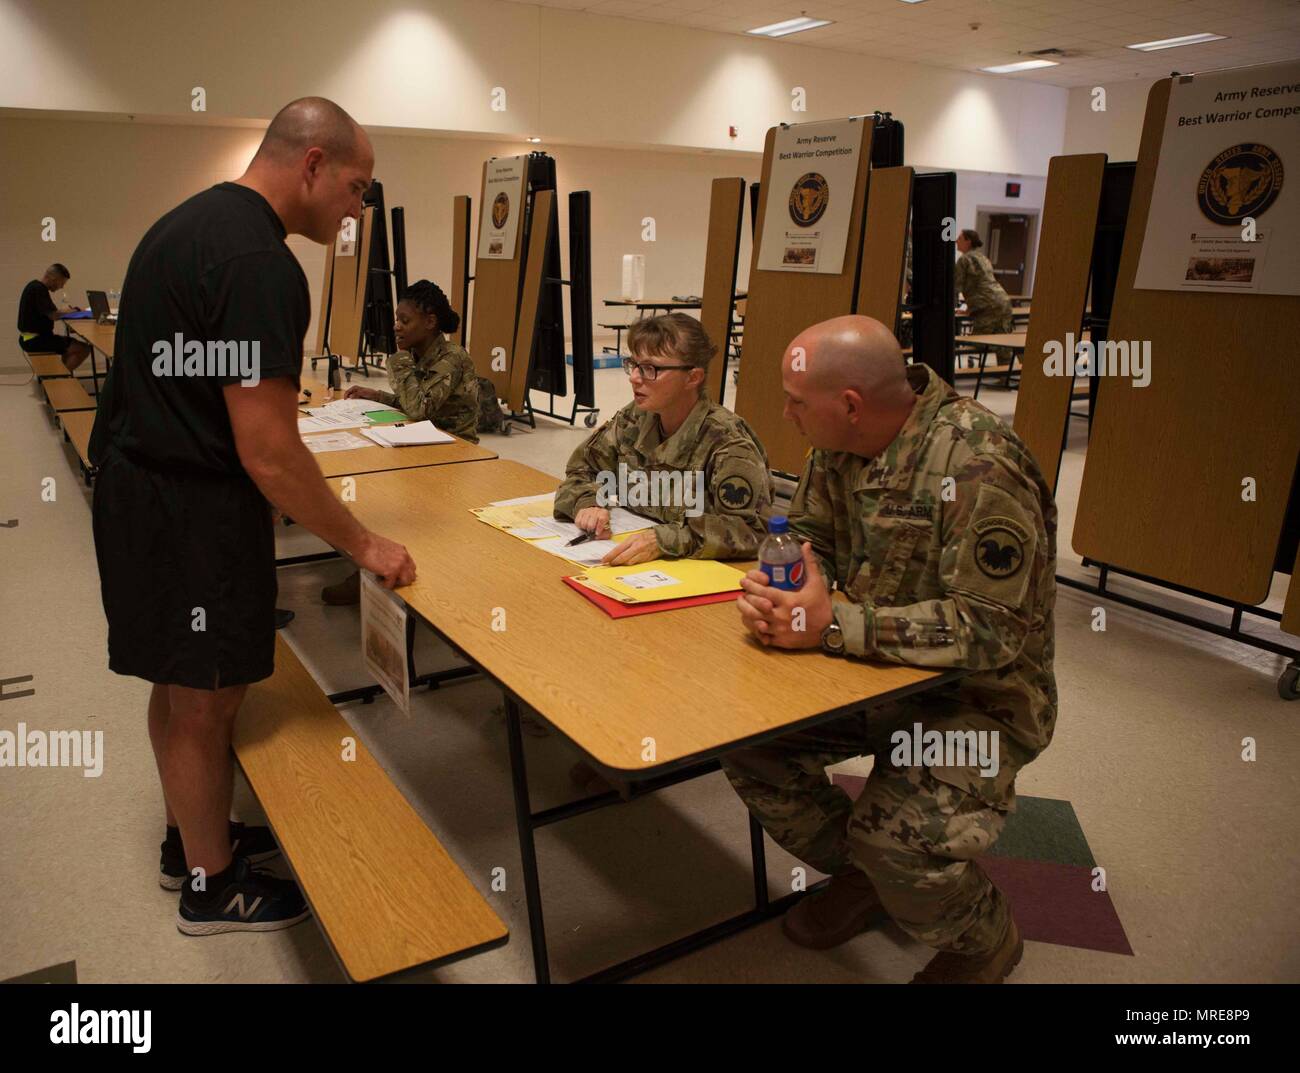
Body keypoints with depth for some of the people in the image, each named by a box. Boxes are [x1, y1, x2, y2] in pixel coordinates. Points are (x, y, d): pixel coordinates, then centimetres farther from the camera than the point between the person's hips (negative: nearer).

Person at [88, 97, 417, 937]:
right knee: (204, 698, 5)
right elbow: (269, 456, -24)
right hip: (190, 509, -10)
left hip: (138, 483, 10)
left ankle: (192, 835, 39)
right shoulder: (258, 265, -22)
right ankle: (211, 885, 24)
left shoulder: (192, 219, 11)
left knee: (181, 686, 21)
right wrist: (364, 544, -14)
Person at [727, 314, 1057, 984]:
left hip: (979, 691, -7)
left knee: (900, 841, -26)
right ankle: (861, 875, 18)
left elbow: (990, 627, -29)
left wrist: (834, 625, -33)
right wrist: (774, 592, -17)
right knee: (746, 741, -8)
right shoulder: (840, 445, -4)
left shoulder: (978, 467, -28)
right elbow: (808, 535, 7)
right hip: (874, 670, 7)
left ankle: (985, 941, 12)